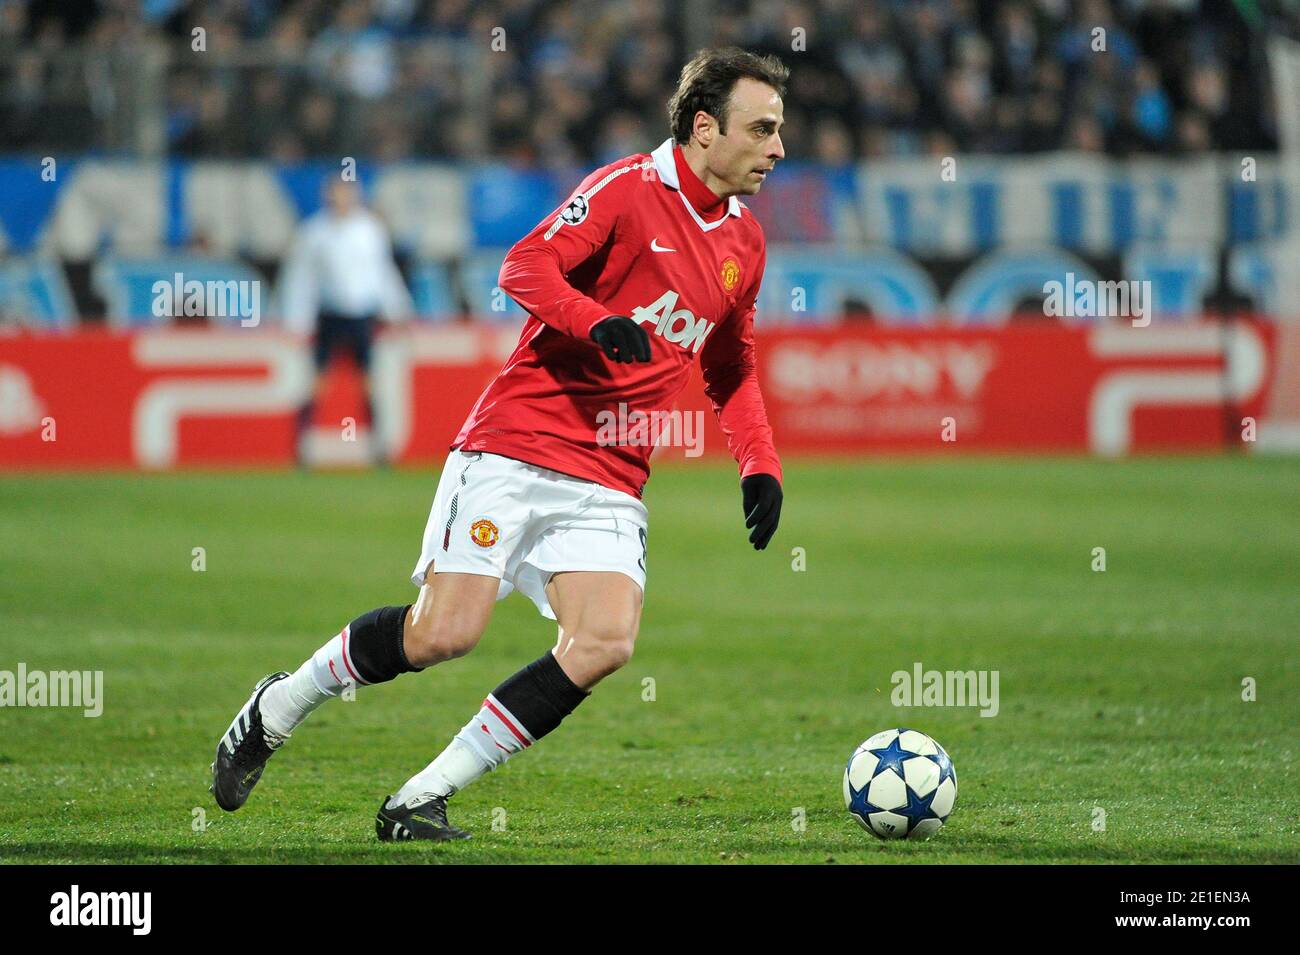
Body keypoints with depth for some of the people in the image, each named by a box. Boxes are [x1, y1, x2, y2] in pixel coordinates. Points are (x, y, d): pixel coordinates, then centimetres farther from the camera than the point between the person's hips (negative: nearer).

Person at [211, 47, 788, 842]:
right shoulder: (629, 188, -6)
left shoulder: (744, 243, 14)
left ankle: (423, 798, -9)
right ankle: (276, 709, 13)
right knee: (446, 632, -14)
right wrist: (596, 321, -30)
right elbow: (525, 267, -14)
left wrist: (761, 463, 13)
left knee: (606, 643, -17)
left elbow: (733, 371, 26)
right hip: (515, 448, -6)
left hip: (609, 486, 6)